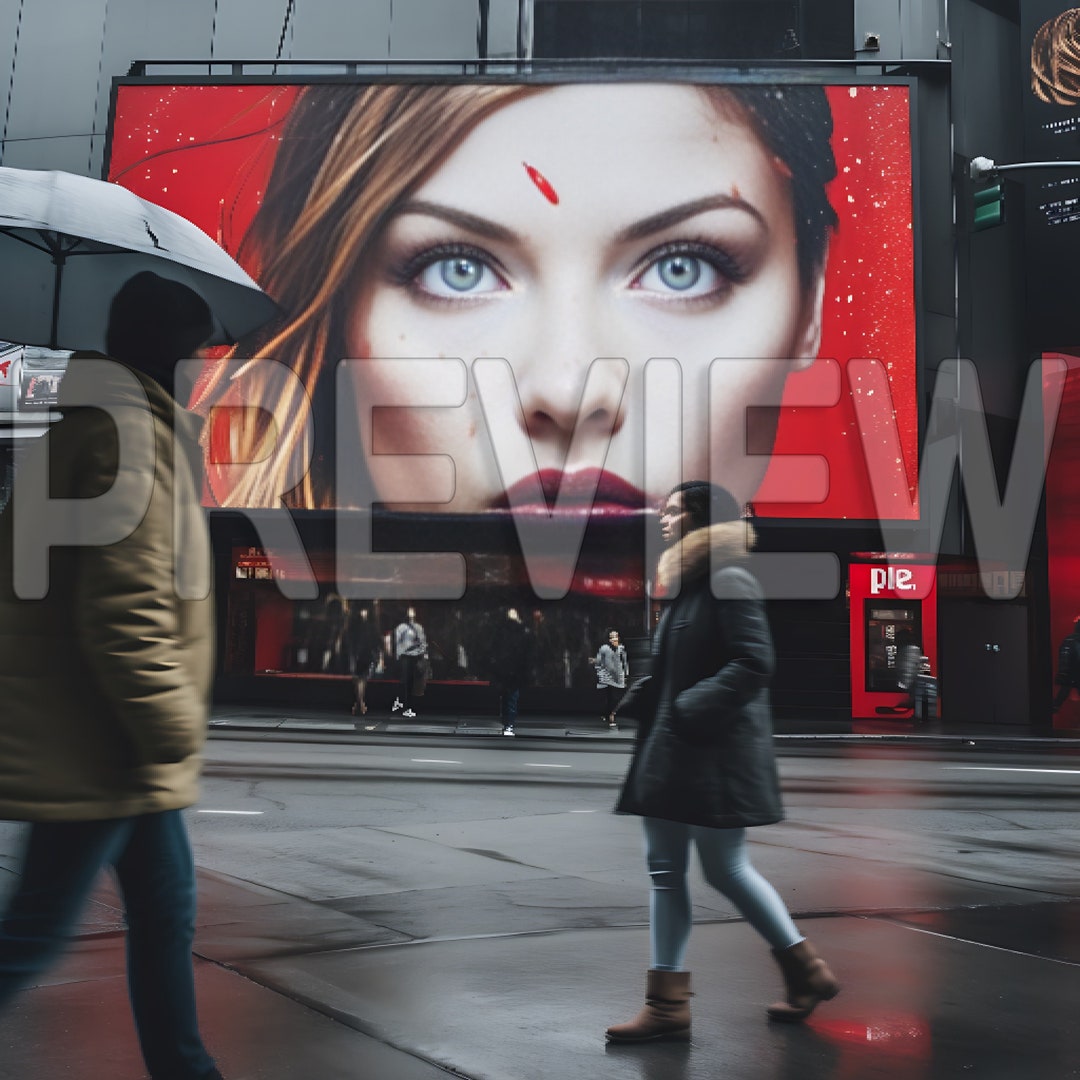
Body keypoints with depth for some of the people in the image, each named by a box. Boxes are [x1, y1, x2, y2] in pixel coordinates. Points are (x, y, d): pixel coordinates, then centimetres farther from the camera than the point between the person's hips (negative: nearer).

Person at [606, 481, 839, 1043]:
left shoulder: (729, 581, -12)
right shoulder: (689, 586, 15)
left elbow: (753, 663, -21)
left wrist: (690, 710, -22)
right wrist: (640, 697, 5)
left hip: (715, 752, -9)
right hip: (673, 752, 9)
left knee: (725, 869, 0)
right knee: (665, 868, 7)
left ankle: (808, 971, 18)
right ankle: (667, 1002, 12)